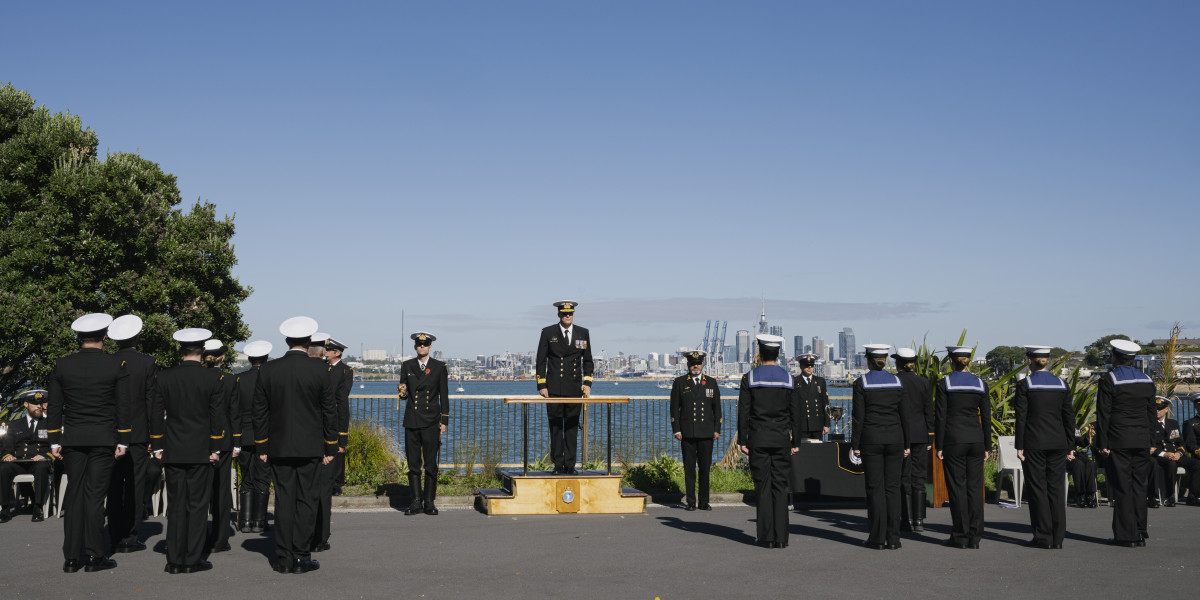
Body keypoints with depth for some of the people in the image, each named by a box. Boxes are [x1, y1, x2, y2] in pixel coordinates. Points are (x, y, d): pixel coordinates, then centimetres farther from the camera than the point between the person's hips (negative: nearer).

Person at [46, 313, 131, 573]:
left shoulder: (62, 365, 2)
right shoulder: (116, 365, -5)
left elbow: (54, 406, 3)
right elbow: (123, 406, -4)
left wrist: (55, 441, 9)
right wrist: (123, 441, 2)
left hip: (72, 439, 2)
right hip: (104, 439, -2)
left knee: (74, 496, 8)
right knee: (95, 496, 0)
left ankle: (72, 557, 9)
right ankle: (94, 556, 2)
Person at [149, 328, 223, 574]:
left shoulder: (164, 378, 1)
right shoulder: (213, 381, -5)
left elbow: (156, 415, 4)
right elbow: (218, 418, -4)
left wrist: (158, 447, 11)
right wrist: (215, 450, 4)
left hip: (173, 452, 2)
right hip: (201, 452, -2)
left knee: (175, 506, 7)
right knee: (198, 505, 3)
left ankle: (174, 560, 8)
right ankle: (193, 560, 4)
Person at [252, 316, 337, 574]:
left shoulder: (268, 370, 0)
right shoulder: (319, 371, -6)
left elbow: (260, 412, 4)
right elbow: (329, 412, -2)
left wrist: (261, 447, 11)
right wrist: (330, 448, 6)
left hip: (279, 446, 2)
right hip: (310, 446, -2)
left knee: (283, 499, 6)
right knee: (306, 499, 3)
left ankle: (283, 558, 9)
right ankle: (301, 557, 4)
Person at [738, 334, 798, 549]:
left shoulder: (750, 378, -3)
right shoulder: (789, 379, 2)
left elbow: (743, 412, -4)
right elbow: (795, 413, 3)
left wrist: (742, 440, 1)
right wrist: (795, 442, 9)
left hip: (758, 440, -1)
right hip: (782, 440, 1)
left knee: (763, 488, 2)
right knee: (780, 487, 4)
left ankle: (766, 537, 1)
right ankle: (781, 537, 2)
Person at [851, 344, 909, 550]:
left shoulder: (861, 383, -5)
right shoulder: (897, 382, 4)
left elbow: (858, 417, -7)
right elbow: (904, 415, 6)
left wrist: (855, 444, -1)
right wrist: (906, 444, 12)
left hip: (871, 439, -3)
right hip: (894, 438, 3)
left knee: (875, 488, 0)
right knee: (892, 488, 5)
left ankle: (877, 538, 1)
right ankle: (893, 538, 5)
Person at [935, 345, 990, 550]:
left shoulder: (945, 383, -6)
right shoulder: (980, 384, 5)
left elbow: (940, 417, -7)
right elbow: (986, 417, 7)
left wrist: (939, 446, -3)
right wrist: (986, 446, 13)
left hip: (953, 440, -3)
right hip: (976, 439, 3)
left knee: (957, 487, 1)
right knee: (974, 487, 6)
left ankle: (961, 536, 2)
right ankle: (974, 537, 7)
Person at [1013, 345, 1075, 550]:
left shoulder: (1025, 385, -7)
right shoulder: (1062, 384, 6)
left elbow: (1021, 417, -8)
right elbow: (1069, 417, 7)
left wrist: (1020, 446, -5)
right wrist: (1070, 446, 13)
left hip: (1034, 444, -4)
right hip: (1058, 443, 4)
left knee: (1037, 488, 1)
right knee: (1056, 488, 7)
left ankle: (1043, 537, 2)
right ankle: (1057, 538, 8)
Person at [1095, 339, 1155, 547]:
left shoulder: (1108, 380, -8)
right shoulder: (1147, 380, 9)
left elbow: (1103, 414, -10)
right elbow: (1151, 412, 12)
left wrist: (1102, 443, -7)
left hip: (1118, 442, -5)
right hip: (1142, 442, 5)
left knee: (1122, 488, -2)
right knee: (1138, 486, 10)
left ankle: (1126, 535, -1)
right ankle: (1140, 534, 14)